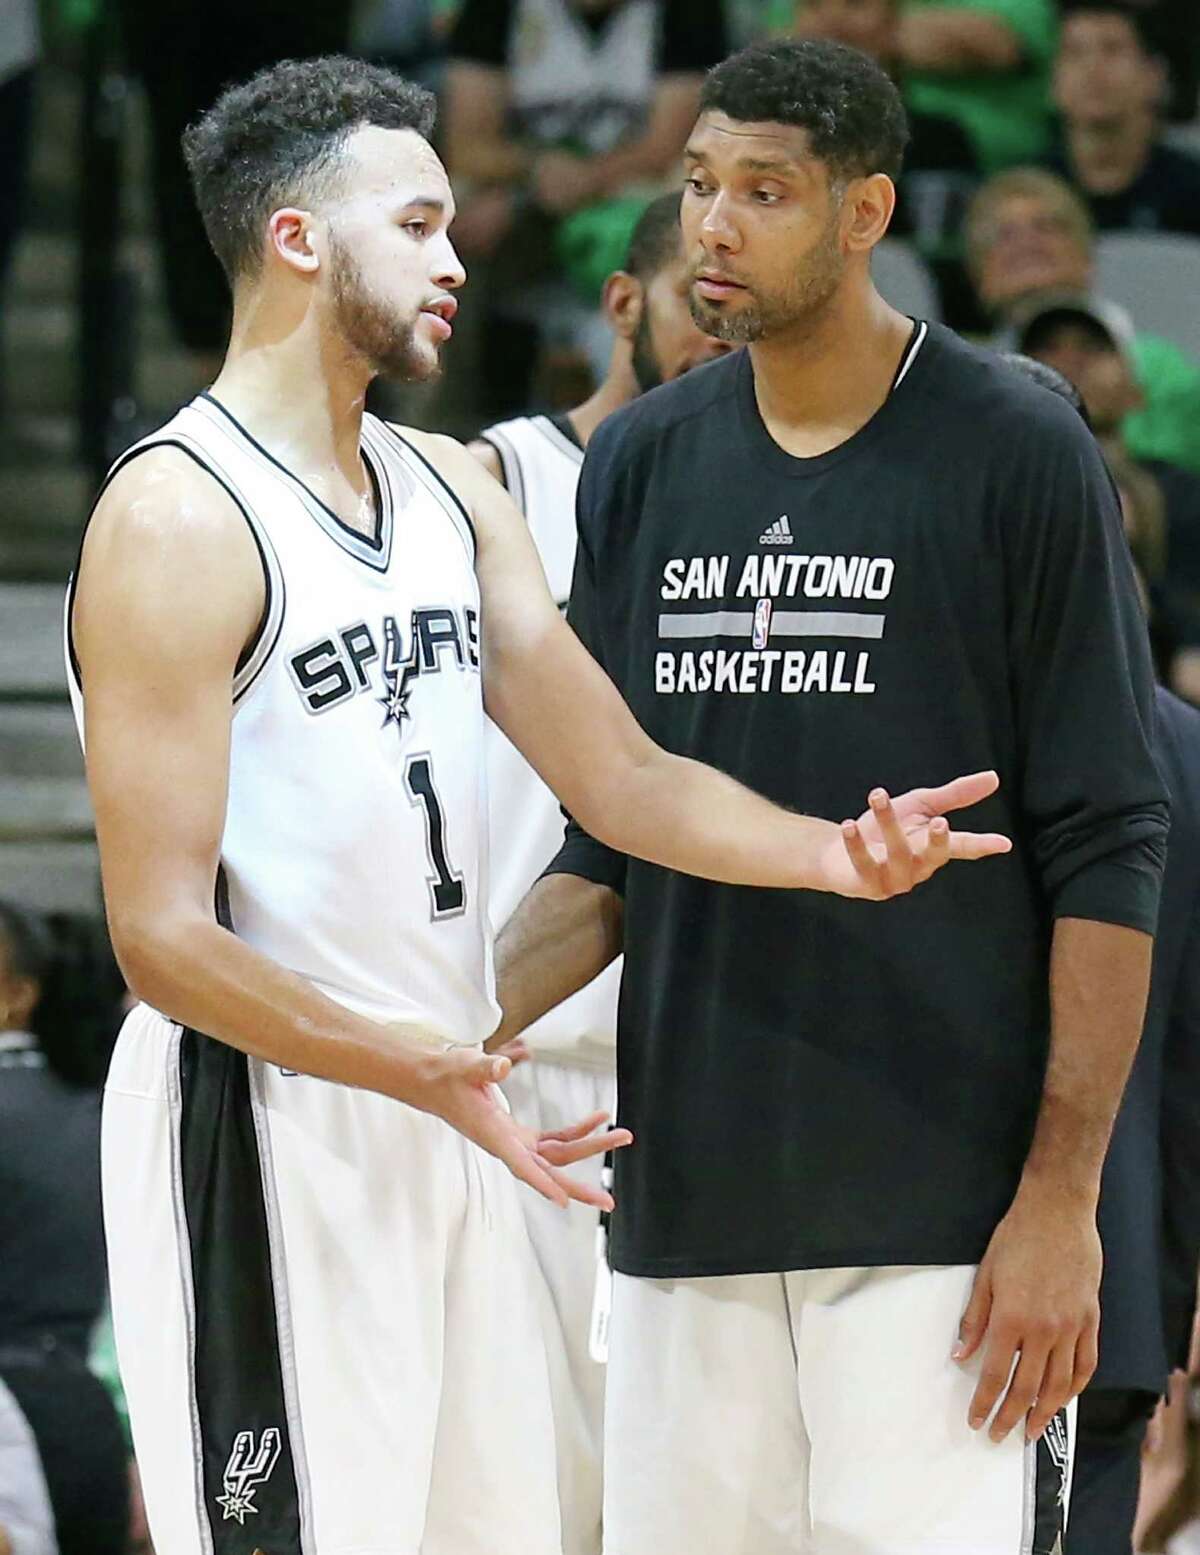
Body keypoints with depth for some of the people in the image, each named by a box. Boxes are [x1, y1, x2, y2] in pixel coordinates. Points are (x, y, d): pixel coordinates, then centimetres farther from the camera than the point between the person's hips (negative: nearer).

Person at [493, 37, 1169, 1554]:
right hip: (685, 1202, 5)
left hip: (939, 1212, -5)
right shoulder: (641, 462, 12)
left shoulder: (1015, 453, -3)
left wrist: (1062, 1197, -11)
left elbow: (1106, 856, -5)